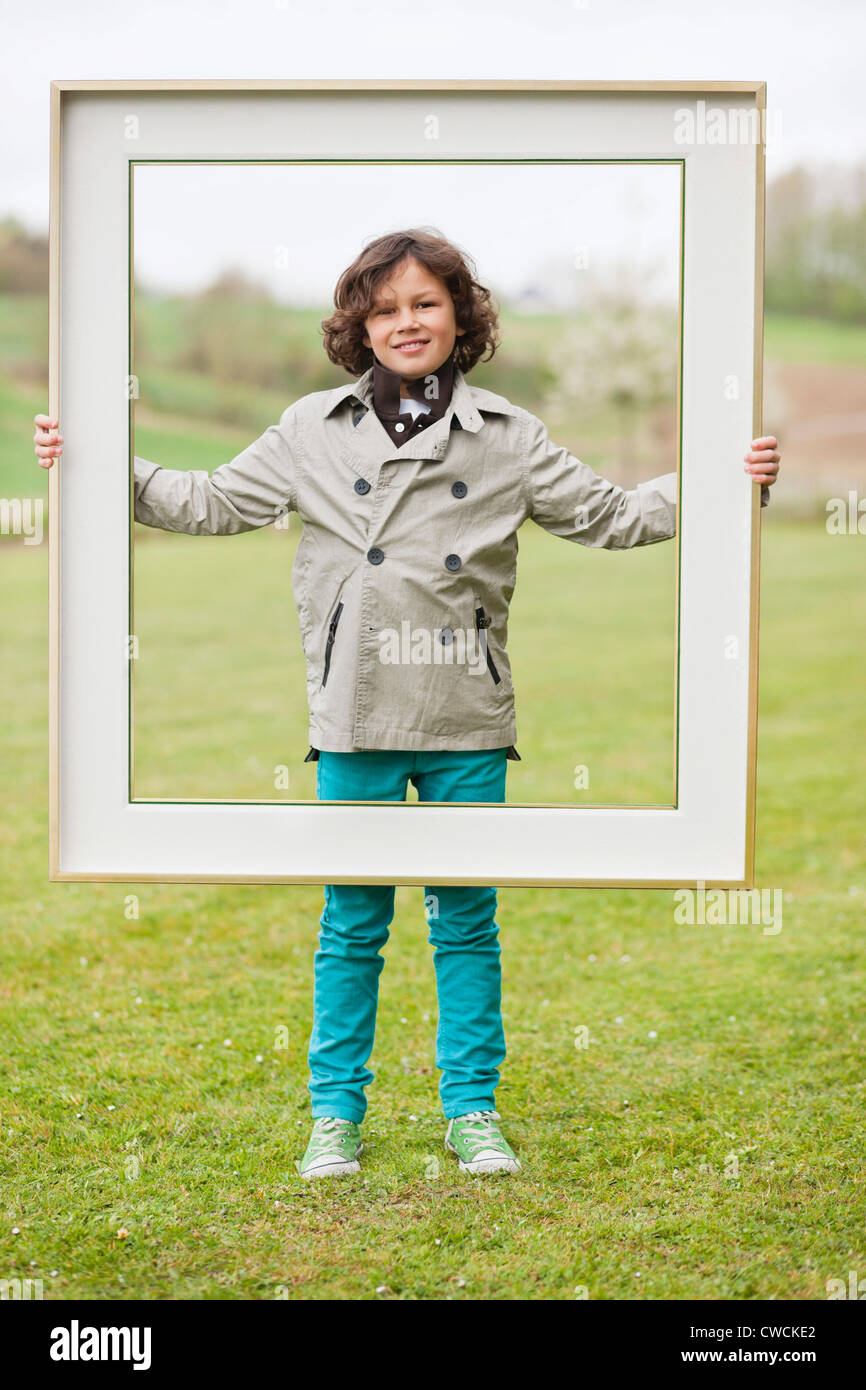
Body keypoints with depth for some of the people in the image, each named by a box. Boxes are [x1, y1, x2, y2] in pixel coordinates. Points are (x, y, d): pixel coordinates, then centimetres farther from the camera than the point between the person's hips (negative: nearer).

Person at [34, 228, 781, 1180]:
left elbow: (609, 517, 9)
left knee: (466, 920, 8)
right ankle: (335, 1112, 17)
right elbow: (214, 504, 11)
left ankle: (472, 1110, 18)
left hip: (468, 722, 0)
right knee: (352, 922, 7)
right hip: (357, 719, 0)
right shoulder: (313, 431, 6)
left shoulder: (507, 438, 6)